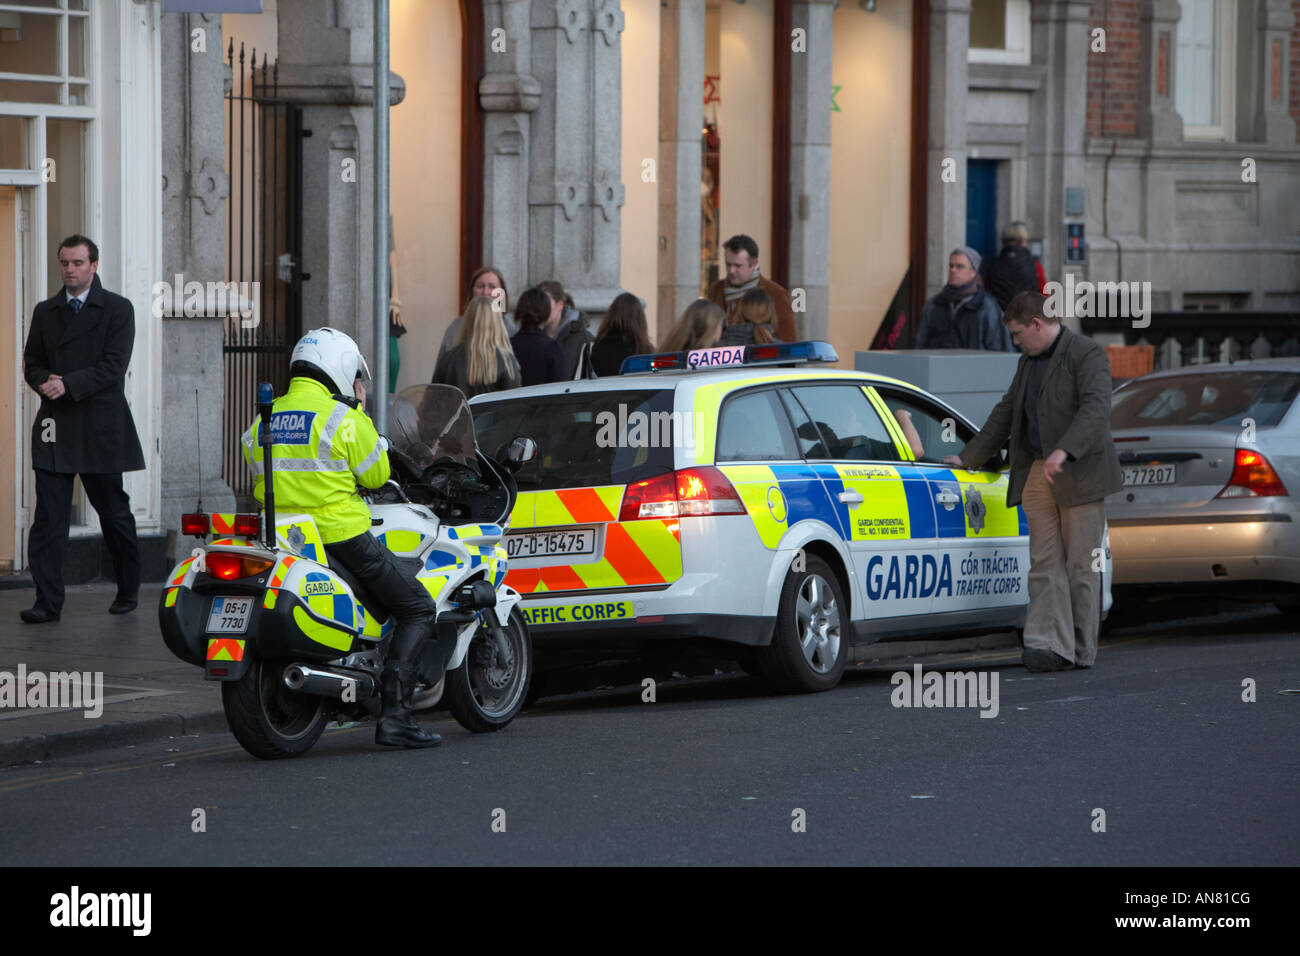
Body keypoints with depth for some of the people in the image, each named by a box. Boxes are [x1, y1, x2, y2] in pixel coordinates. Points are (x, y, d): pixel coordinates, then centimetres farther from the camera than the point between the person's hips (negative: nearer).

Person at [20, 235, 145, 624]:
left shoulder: (117, 310, -1)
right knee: (48, 516, -5)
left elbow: (113, 366, -10)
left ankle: (128, 591, 25)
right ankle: (47, 602, -7)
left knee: (114, 512, 8)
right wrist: (44, 382, -9)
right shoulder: (45, 311, 13)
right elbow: (32, 362, 14)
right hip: (55, 427, 3)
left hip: (100, 427, -3)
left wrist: (68, 384, -20)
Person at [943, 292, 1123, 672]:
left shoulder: (1087, 355, -8)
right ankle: (1050, 645, -9)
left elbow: (1096, 408, -22)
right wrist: (967, 457, 23)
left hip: (1079, 474, -7)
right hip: (1037, 474, 7)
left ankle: (1082, 650, 7)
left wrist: (1064, 451, -35)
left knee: (1081, 565, -1)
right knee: (1045, 564, -3)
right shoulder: (1028, 362, 18)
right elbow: (1006, 413, 27)